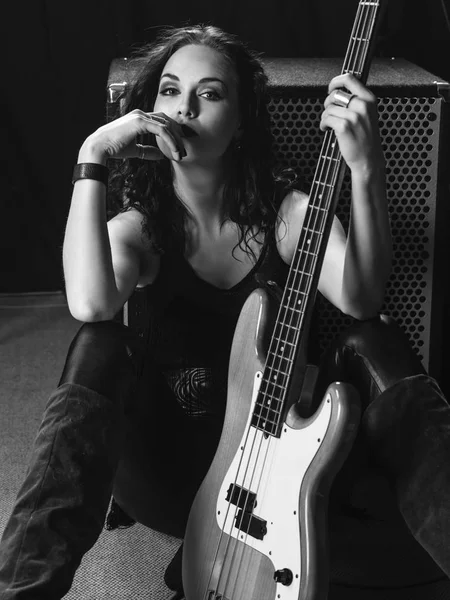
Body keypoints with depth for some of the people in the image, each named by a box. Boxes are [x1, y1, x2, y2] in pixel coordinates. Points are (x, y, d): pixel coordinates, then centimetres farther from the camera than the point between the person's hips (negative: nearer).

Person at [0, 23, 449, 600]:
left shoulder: (283, 210, -1)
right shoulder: (138, 227, -1)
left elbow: (359, 298, -22)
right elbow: (90, 304, -27)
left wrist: (366, 171, -35)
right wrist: (92, 160, -26)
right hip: (174, 464, 0)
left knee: (374, 344, -22)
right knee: (100, 348, -27)